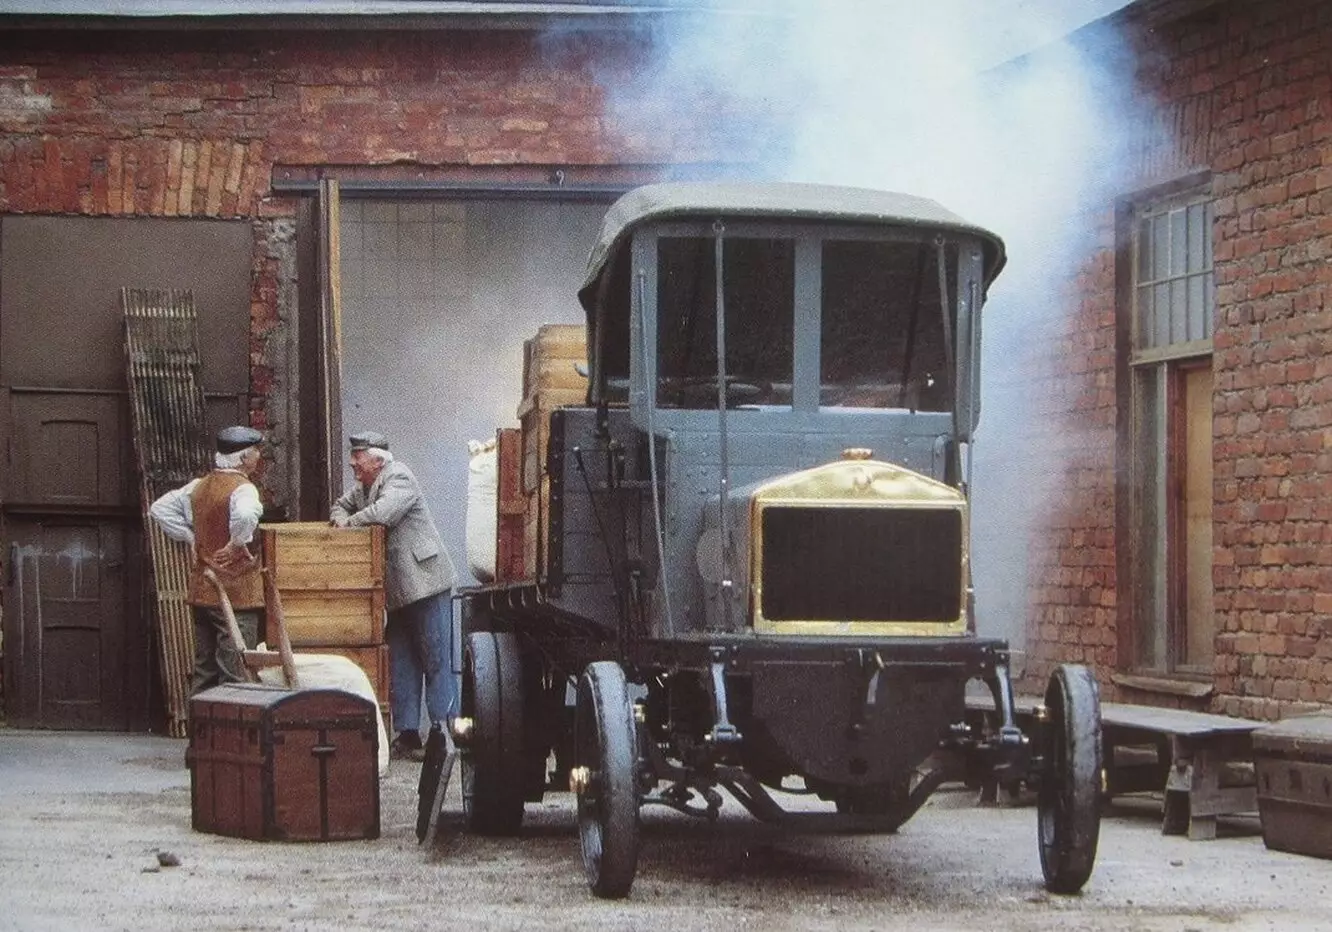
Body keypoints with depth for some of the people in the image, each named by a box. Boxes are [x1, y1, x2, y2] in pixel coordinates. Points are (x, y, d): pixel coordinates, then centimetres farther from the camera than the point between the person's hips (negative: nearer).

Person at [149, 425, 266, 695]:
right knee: (234, 675, -5)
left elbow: (159, 508, 15)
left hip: (201, 591, 7)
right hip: (237, 593, -7)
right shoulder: (242, 489, -14)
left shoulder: (198, 486, 9)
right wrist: (237, 544, -20)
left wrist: (190, 537, 11)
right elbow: (246, 516, -36)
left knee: (203, 671, 15)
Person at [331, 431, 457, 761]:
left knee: (436, 661, -7)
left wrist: (349, 523, -10)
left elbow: (382, 512, -28)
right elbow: (341, 506, 30)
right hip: (397, 590, 10)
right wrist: (340, 519, 5)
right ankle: (407, 736, 13)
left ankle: (444, 732, -6)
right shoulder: (364, 486, 16)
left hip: (424, 582, -10)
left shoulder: (399, 478, -12)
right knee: (401, 666, 10)